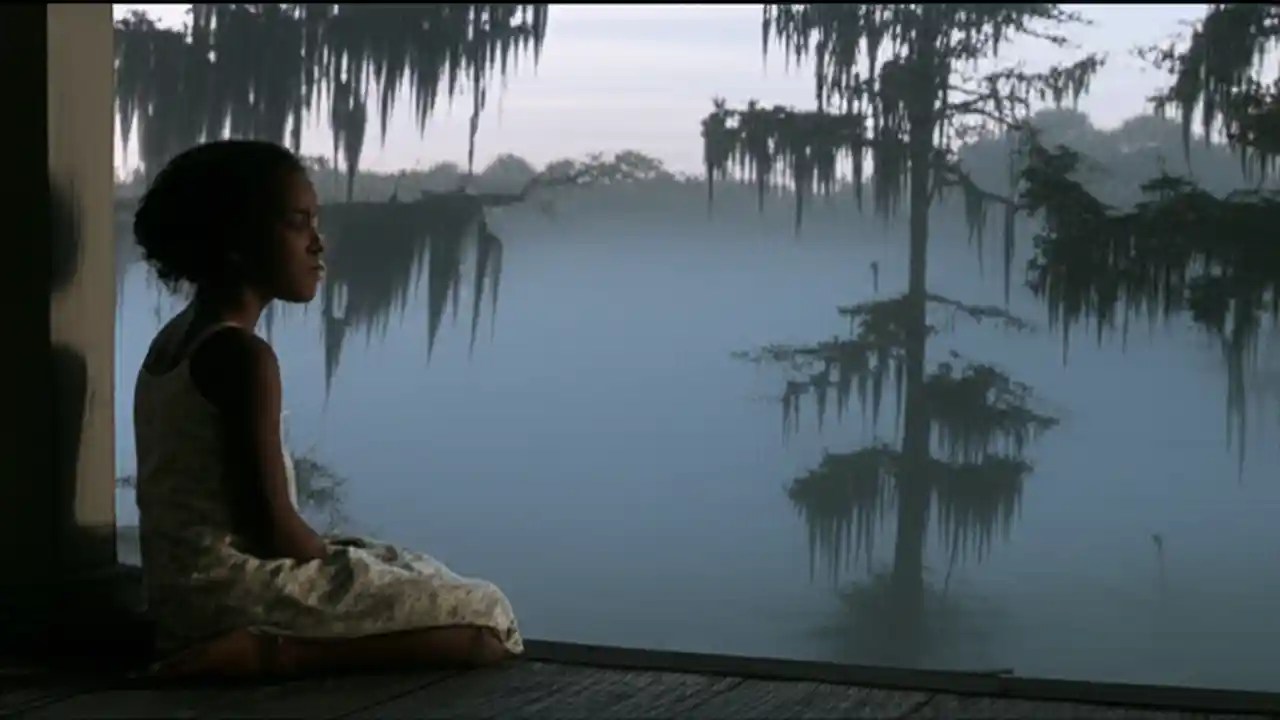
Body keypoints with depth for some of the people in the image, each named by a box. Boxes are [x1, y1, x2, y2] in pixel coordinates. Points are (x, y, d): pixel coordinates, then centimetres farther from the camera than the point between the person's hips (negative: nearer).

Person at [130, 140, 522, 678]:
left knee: (427, 575, 26)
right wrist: (337, 562, -1)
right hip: (237, 586, -10)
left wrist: (329, 553, 12)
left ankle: (252, 642, 8)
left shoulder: (172, 340, 12)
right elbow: (272, 522, -20)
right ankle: (267, 651, -16)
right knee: (487, 620, -10)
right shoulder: (244, 355, -18)